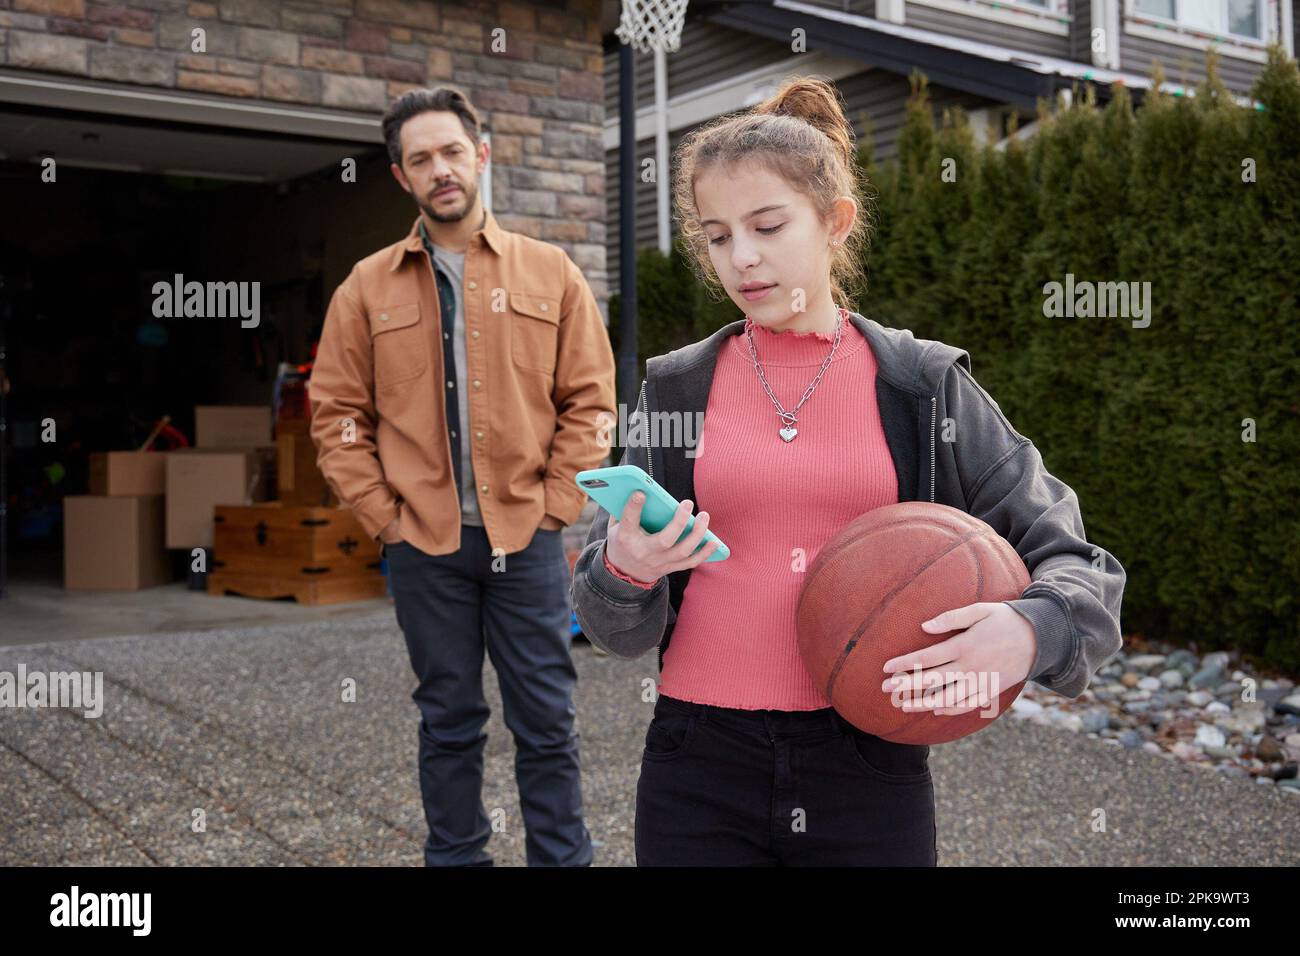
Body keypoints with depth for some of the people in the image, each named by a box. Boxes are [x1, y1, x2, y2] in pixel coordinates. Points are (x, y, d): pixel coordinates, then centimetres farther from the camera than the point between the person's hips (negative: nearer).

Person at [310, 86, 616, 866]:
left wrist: (557, 505, -5)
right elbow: (337, 412, 5)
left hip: (526, 537, 0)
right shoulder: (369, 286, 5)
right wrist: (381, 515, -2)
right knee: (449, 723, 12)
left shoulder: (550, 273, 4)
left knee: (546, 720, 6)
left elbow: (589, 399, 2)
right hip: (424, 544, 1)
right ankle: (455, 855, 26)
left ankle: (562, 857, 20)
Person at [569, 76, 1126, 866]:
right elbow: (619, 628, 4)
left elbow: (1073, 561, -1)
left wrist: (1031, 631, -22)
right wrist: (625, 572, -19)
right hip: (699, 773, 1)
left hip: (871, 770, 0)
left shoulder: (925, 386, -2)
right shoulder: (676, 388, 1)